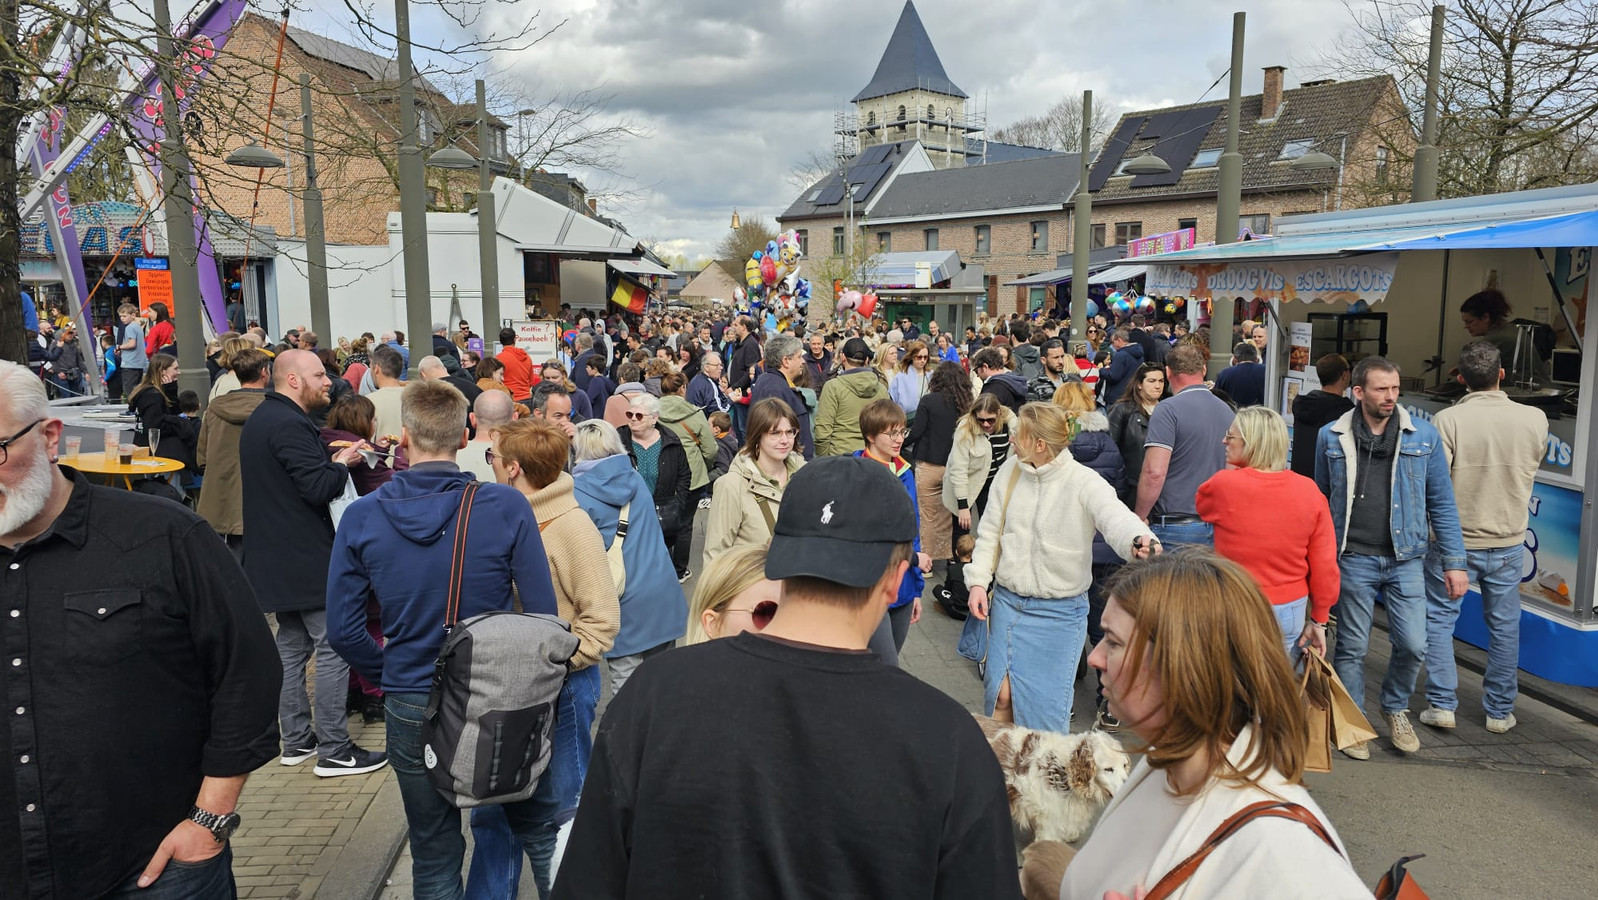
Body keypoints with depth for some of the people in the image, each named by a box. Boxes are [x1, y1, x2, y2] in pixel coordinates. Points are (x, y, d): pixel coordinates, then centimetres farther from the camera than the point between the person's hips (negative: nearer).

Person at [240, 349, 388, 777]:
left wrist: (331, 462, 8)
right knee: (334, 648, -4)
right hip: (308, 560, -11)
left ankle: (296, 740, 26)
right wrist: (341, 463, -8)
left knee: (292, 645, 16)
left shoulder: (261, 418, 14)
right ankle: (333, 750, 1)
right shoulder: (289, 425, -19)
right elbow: (319, 488, -26)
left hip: (277, 558, 11)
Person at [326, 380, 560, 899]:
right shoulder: (507, 507, -15)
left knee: (435, 857, 19)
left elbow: (343, 630, -5)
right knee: (538, 830, 20)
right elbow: (542, 615, -12)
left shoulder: (361, 517, -9)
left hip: (412, 709, 2)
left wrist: (388, 673, 12)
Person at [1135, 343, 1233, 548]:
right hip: (1217, 527, 7)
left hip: (1175, 527, -7)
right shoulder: (1226, 410, 10)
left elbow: (1154, 472, -20)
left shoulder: (1169, 409, -13)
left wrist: (1140, 518, -8)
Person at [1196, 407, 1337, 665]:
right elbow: (1325, 565, 0)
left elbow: (1201, 502, 12)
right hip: (1293, 611, 4)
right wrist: (1318, 620, 9)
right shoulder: (1309, 490, -3)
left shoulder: (1224, 484, -14)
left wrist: (1231, 469, 10)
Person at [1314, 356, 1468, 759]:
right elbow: (1321, 499, 9)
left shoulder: (1423, 436, 1)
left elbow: (1442, 502, 5)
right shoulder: (1332, 437, 0)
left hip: (1406, 559, 1)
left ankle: (1396, 709, 29)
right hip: (1353, 558, -1)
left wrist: (1454, 562, 1)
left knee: (1413, 644, 0)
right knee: (1352, 647, 7)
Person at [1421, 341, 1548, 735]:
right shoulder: (1535, 419, -7)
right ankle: (1500, 711, 25)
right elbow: (1532, 464, 12)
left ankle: (1442, 704, 11)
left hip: (1453, 541, -3)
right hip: (1508, 543, 3)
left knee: (1439, 620, 11)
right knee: (1504, 626, 15)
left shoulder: (1446, 420, -18)